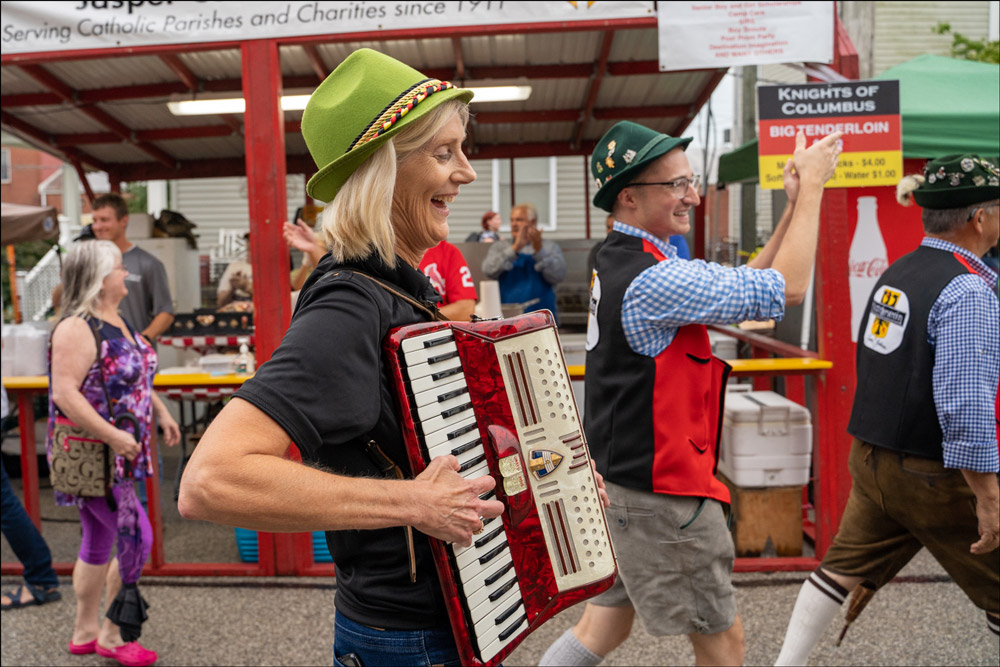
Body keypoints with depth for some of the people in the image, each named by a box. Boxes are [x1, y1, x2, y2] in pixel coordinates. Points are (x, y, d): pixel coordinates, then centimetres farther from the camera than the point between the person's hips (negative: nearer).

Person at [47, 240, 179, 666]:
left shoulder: (117, 320, 11)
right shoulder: (77, 328, -18)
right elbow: (65, 393, -25)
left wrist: (161, 413, 18)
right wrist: (112, 435, -28)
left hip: (118, 455, 9)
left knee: (99, 543, 17)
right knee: (137, 540, -6)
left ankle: (84, 632, 32)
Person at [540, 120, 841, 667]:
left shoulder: (618, 261, 9)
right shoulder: (653, 278, -23)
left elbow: (746, 285, 13)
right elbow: (788, 289, -19)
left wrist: (794, 206, 6)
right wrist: (811, 187, -10)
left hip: (616, 478, 9)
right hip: (660, 491, -9)